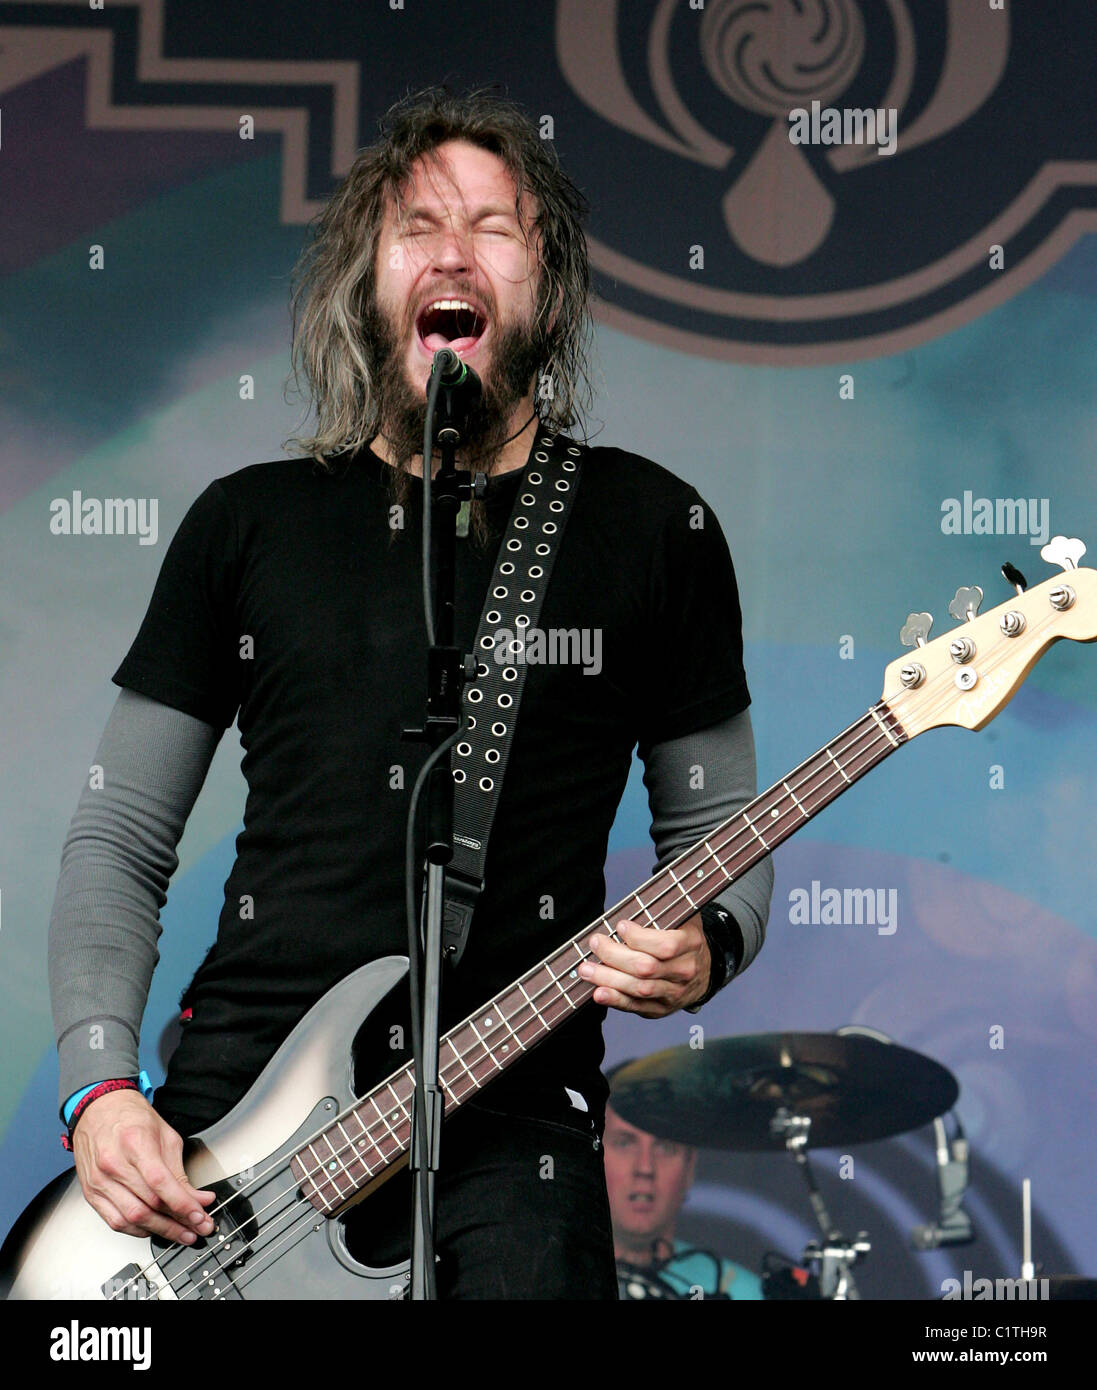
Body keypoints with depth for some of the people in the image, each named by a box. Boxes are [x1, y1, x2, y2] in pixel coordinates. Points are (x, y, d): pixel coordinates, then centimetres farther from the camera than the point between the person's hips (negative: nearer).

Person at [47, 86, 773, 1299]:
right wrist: (99, 1084, -2)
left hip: (511, 1121, -1)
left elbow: (719, 837, 11)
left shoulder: (650, 529, 7)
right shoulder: (250, 521, 11)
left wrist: (701, 950, -12)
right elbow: (118, 839, 12)